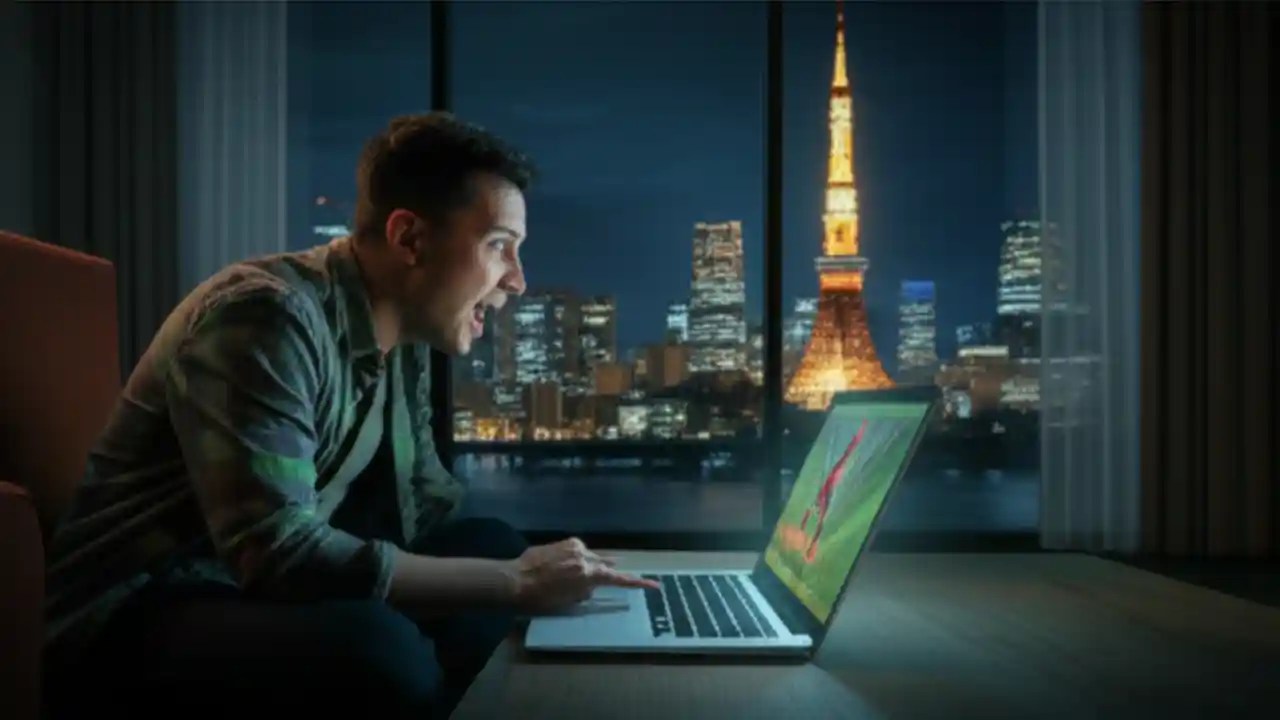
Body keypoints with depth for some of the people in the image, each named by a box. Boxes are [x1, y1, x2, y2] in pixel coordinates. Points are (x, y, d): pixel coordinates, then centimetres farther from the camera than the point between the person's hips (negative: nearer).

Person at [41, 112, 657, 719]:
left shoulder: (404, 340, 3)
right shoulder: (267, 317, -23)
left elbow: (426, 507, 8)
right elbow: (278, 553, -30)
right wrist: (514, 582, -25)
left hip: (259, 587, 8)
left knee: (496, 544, 2)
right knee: (377, 644, -34)